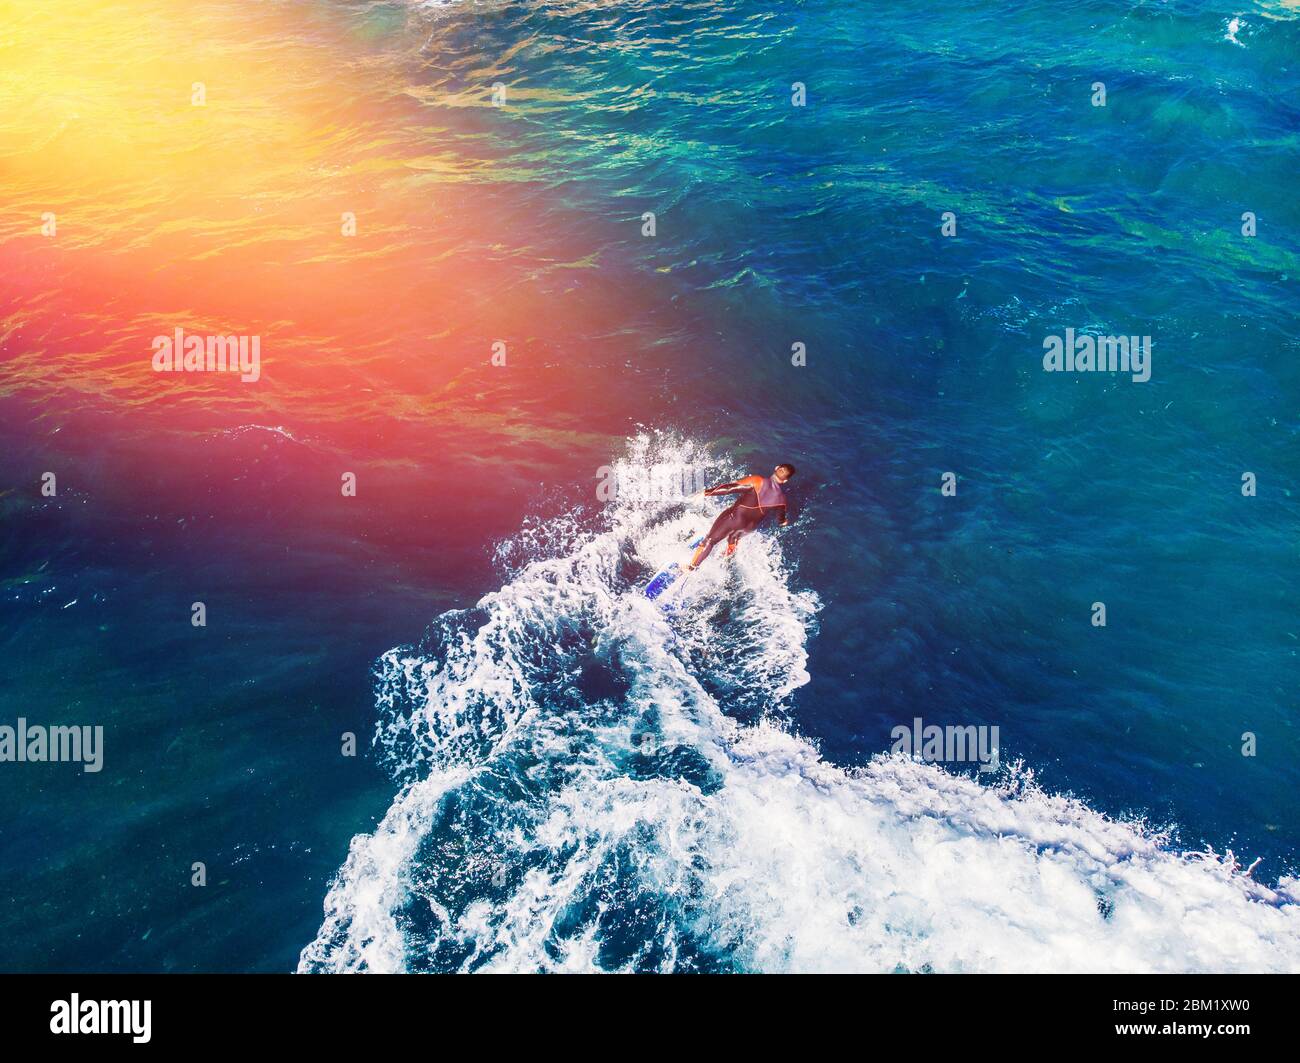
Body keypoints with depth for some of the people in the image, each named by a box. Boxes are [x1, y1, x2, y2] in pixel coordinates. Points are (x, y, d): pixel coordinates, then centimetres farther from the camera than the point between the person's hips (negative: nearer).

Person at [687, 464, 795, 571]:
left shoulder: (758, 481, -22)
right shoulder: (781, 499, -9)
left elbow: (730, 488, -24)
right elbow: (781, 521, 9)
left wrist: (706, 493, -21)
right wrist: (785, 521, 35)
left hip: (734, 517, -4)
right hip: (749, 527, 4)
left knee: (709, 541, 10)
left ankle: (690, 568, 14)